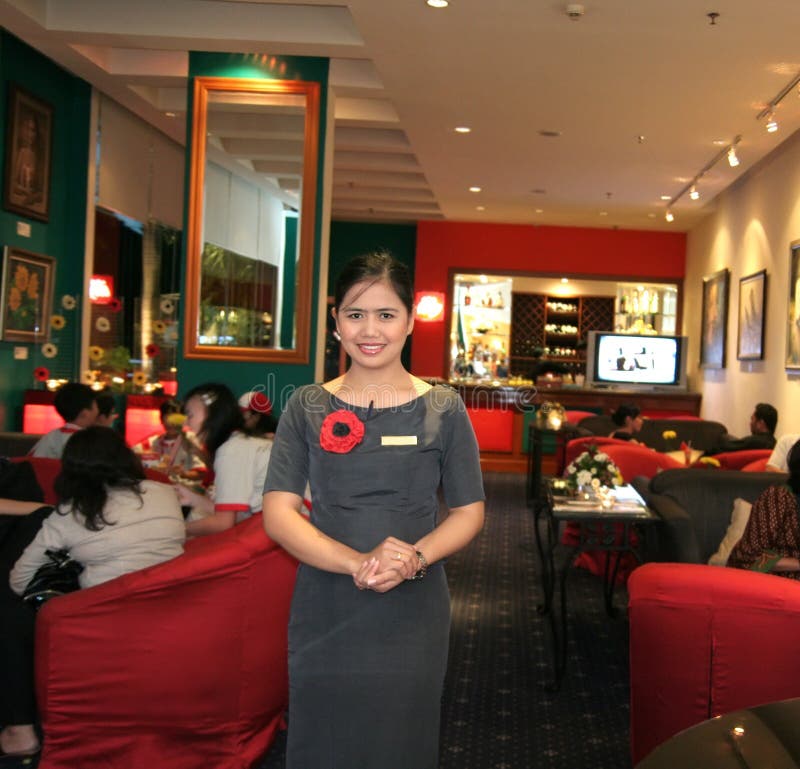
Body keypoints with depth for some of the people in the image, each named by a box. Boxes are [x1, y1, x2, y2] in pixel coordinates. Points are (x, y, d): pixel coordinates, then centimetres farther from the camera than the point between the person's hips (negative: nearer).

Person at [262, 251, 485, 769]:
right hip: (324, 615, 0)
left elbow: (469, 512, 3)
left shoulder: (443, 409, 1)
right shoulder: (307, 408, 1)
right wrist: (357, 563, -22)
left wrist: (415, 559, -18)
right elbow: (278, 513, -5)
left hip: (412, 615, 0)